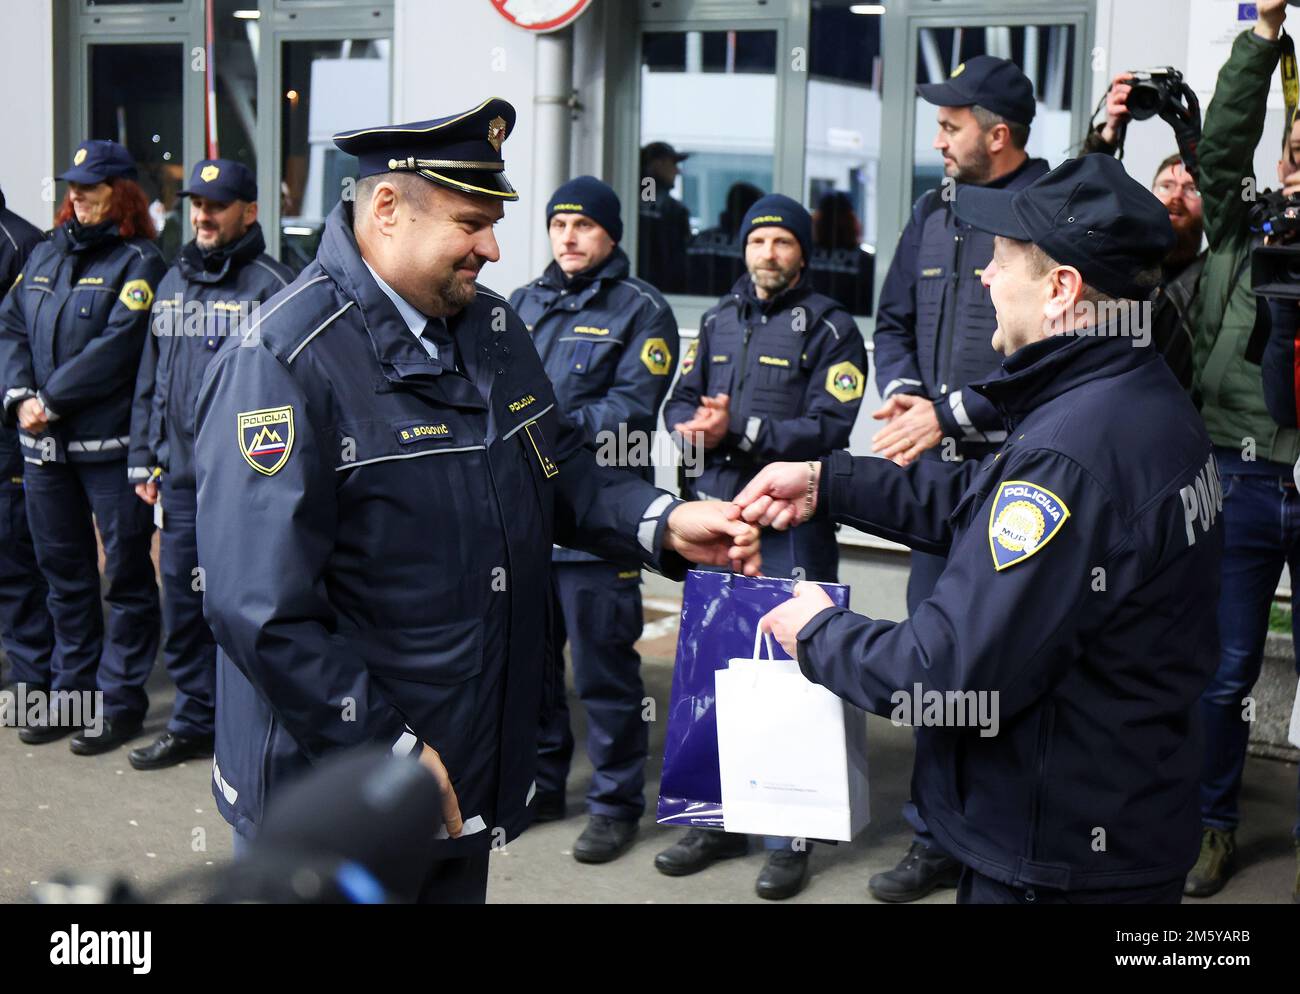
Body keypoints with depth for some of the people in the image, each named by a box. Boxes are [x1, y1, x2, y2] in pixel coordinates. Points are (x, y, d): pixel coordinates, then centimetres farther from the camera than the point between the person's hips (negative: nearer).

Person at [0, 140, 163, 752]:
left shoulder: (138, 262, -6)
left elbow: (114, 350, -16)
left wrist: (52, 401, -15)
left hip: (112, 444, -6)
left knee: (126, 573, 2)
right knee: (64, 570, 15)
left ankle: (121, 698, 11)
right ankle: (73, 689, 27)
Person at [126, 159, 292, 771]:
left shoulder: (271, 286, -8)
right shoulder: (175, 280, 14)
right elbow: (149, 380, 19)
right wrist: (143, 460, 14)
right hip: (178, 478, 7)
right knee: (182, 606, 13)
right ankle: (193, 722, 27)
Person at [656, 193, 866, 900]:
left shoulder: (829, 327, -3)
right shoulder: (719, 320, 16)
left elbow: (829, 426, -14)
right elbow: (680, 401, 14)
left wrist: (739, 432, -20)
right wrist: (695, 427, -9)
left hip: (792, 525, -6)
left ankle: (789, 837, 9)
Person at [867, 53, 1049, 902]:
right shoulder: (936, 214, 13)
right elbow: (895, 322, 20)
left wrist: (951, 413, -16)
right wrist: (904, 393, 1)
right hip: (940, 467, 8)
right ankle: (939, 840, 27)